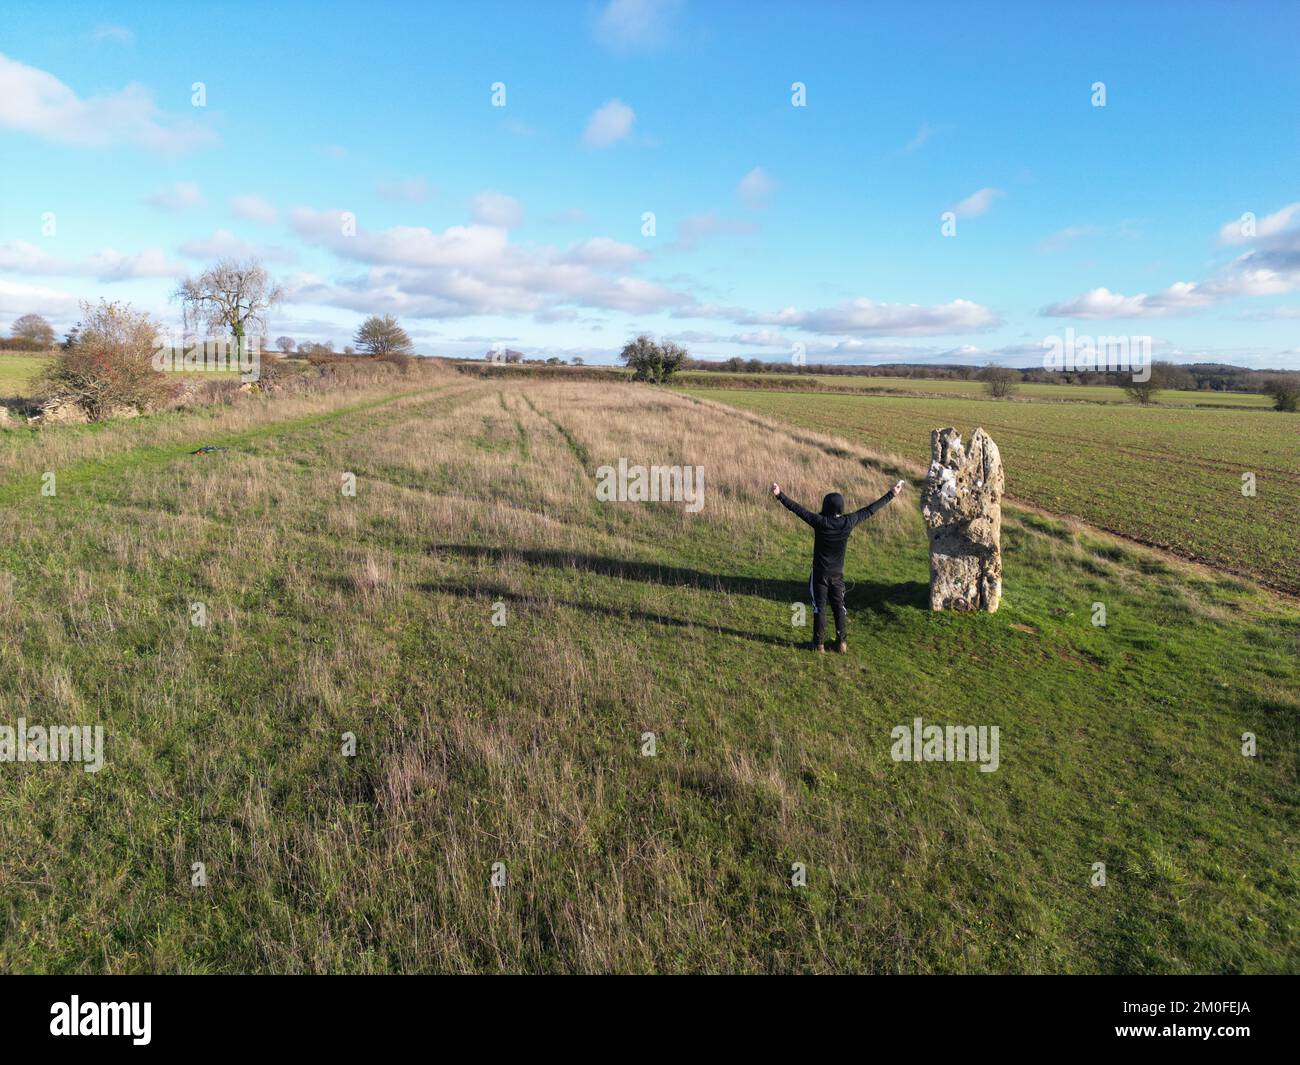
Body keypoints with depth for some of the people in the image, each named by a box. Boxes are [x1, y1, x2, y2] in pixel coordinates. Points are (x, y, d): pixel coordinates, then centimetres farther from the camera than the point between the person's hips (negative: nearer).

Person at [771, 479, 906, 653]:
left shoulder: (820, 522, -19)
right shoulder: (848, 522, -10)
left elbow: (797, 509, -20)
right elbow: (870, 510, -1)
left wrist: (780, 495, -17)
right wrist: (891, 494, 9)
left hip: (820, 573, -3)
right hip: (838, 573, 3)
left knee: (819, 607, 5)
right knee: (839, 607, 14)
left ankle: (819, 643, 11)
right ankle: (841, 642, 19)